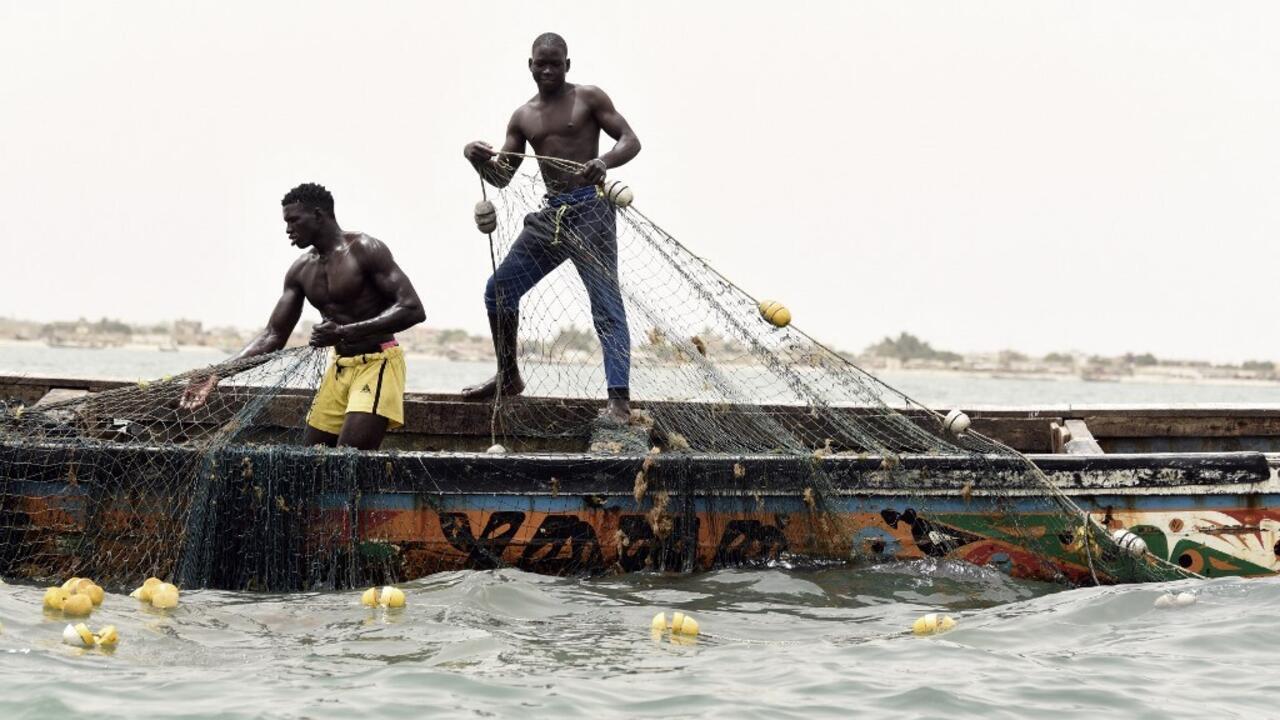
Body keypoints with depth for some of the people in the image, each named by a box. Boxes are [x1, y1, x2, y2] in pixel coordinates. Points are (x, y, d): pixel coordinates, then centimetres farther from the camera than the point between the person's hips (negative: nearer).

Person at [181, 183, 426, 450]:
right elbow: (274, 335, 9)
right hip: (340, 366, 8)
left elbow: (413, 309, -21)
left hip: (378, 363, -8)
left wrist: (344, 332, -31)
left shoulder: (364, 250, -14)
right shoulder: (302, 270, 7)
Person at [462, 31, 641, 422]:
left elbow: (630, 140, -4)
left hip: (590, 209, -6)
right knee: (499, 288, 7)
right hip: (550, 213, 6)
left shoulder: (588, 98, 1)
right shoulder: (523, 117, 14)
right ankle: (508, 376, 24)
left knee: (606, 302, -13)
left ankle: (619, 397, -19)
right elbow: (501, 177, 14)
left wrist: (604, 161, -25)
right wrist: (479, 160, -9)